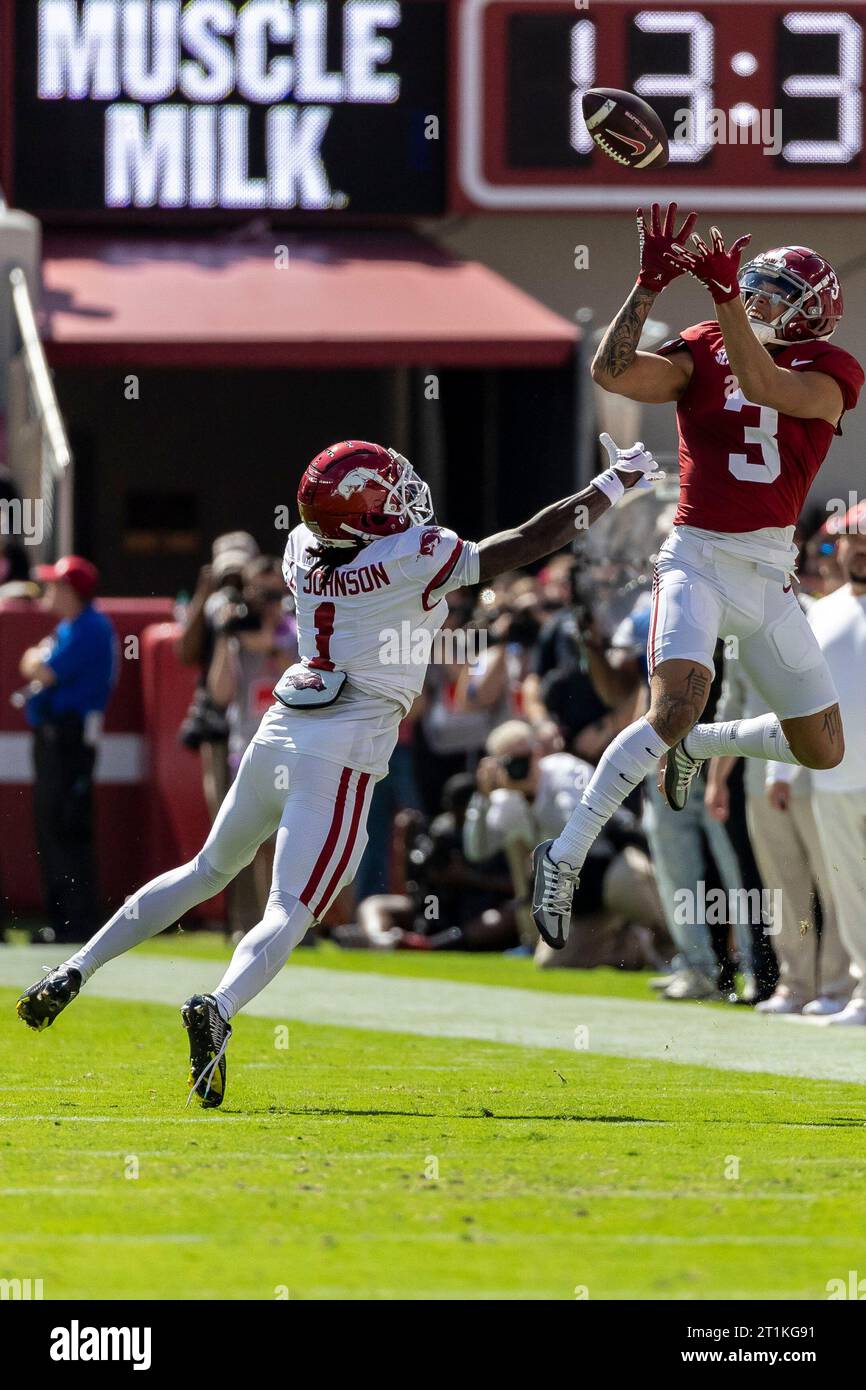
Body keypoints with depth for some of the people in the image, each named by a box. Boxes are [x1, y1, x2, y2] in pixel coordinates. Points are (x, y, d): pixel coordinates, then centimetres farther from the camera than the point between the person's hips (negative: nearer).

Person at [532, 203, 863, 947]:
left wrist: (725, 295, -33)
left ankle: (695, 746, 37)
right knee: (674, 709, -27)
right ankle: (565, 860, -21)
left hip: (771, 575, 3)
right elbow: (611, 372, -16)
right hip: (699, 559, -3)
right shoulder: (706, 352, -1)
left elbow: (763, 385, -24)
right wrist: (650, 284, -20)